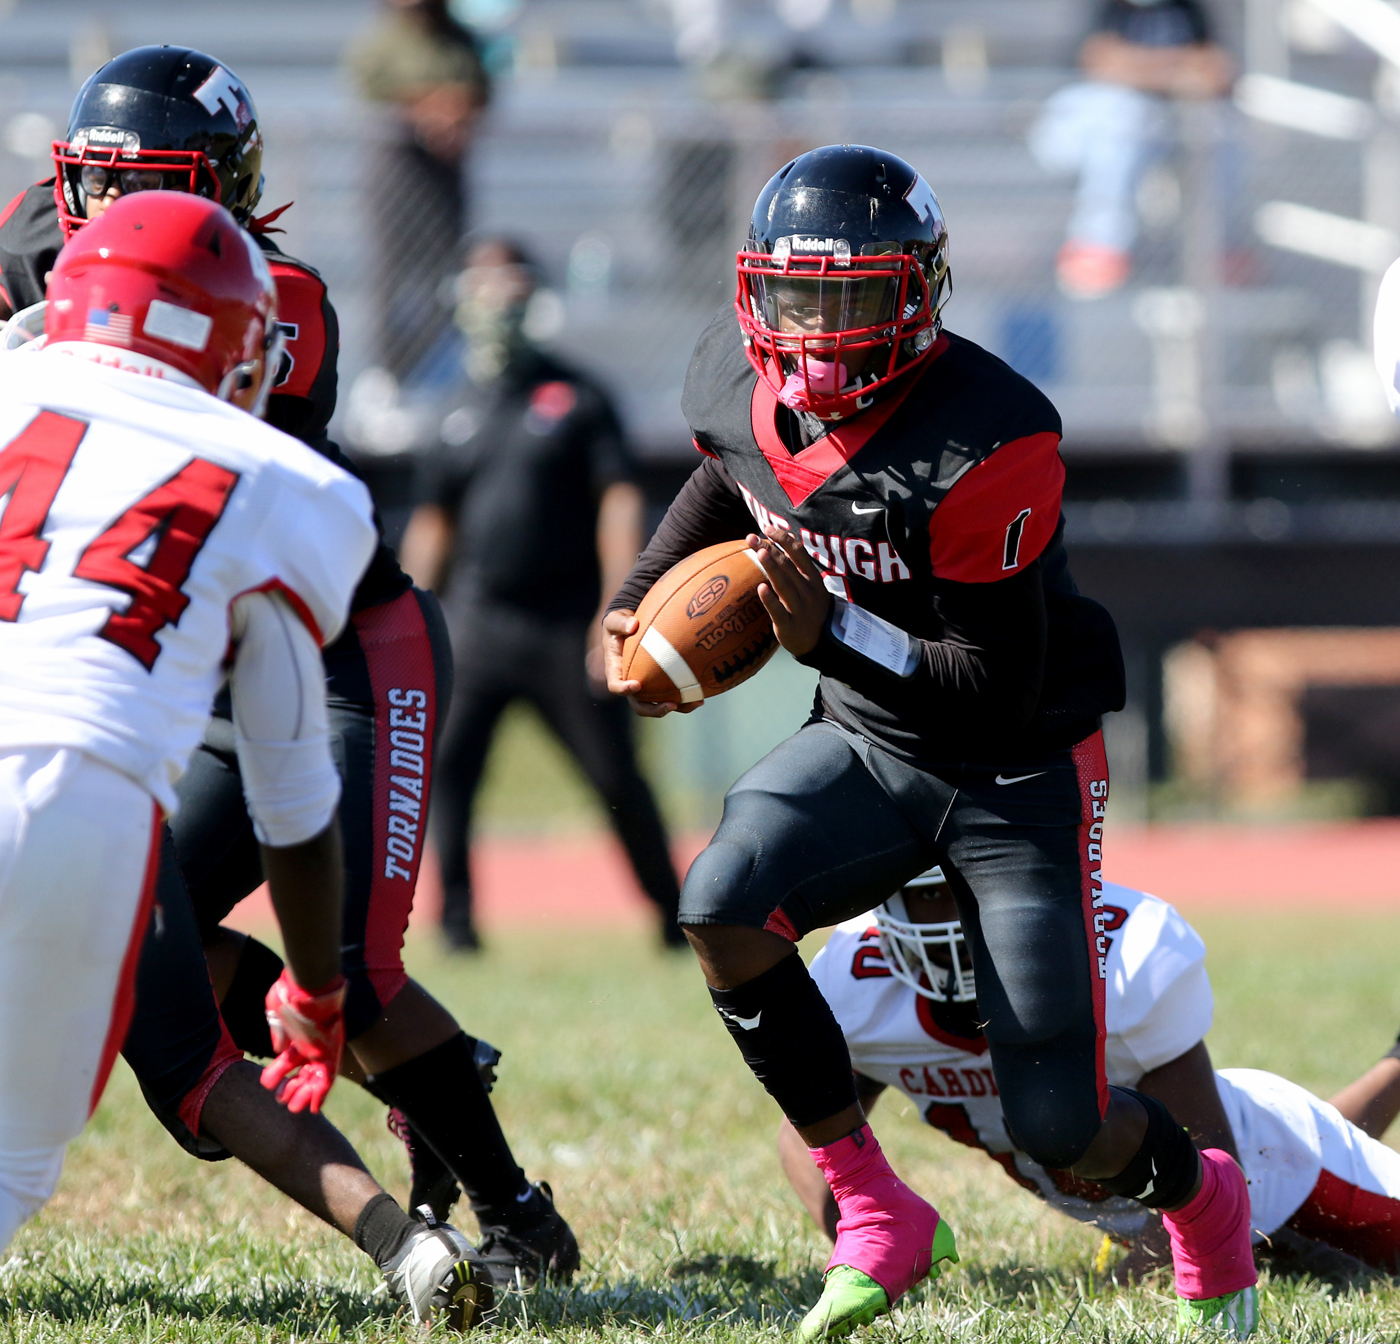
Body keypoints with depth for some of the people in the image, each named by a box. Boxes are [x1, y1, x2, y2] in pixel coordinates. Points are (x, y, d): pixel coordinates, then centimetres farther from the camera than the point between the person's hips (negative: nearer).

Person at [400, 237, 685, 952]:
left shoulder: (576, 398, 2)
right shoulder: (458, 415, 12)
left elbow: (619, 503, -4)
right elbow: (432, 524, 17)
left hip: (566, 623, -3)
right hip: (478, 621, 3)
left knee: (616, 776, 0)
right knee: (444, 762, -11)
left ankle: (673, 913, 13)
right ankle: (455, 916, -5)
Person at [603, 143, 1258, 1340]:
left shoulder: (989, 442, -30)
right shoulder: (738, 384, -10)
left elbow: (998, 692, -29)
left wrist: (833, 635, -41)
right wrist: (643, 601, 2)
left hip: (1019, 773, -5)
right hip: (869, 745, 5)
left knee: (1060, 1130, -7)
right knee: (723, 906, -26)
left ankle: (1200, 1195, 33)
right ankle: (877, 1222, -9)